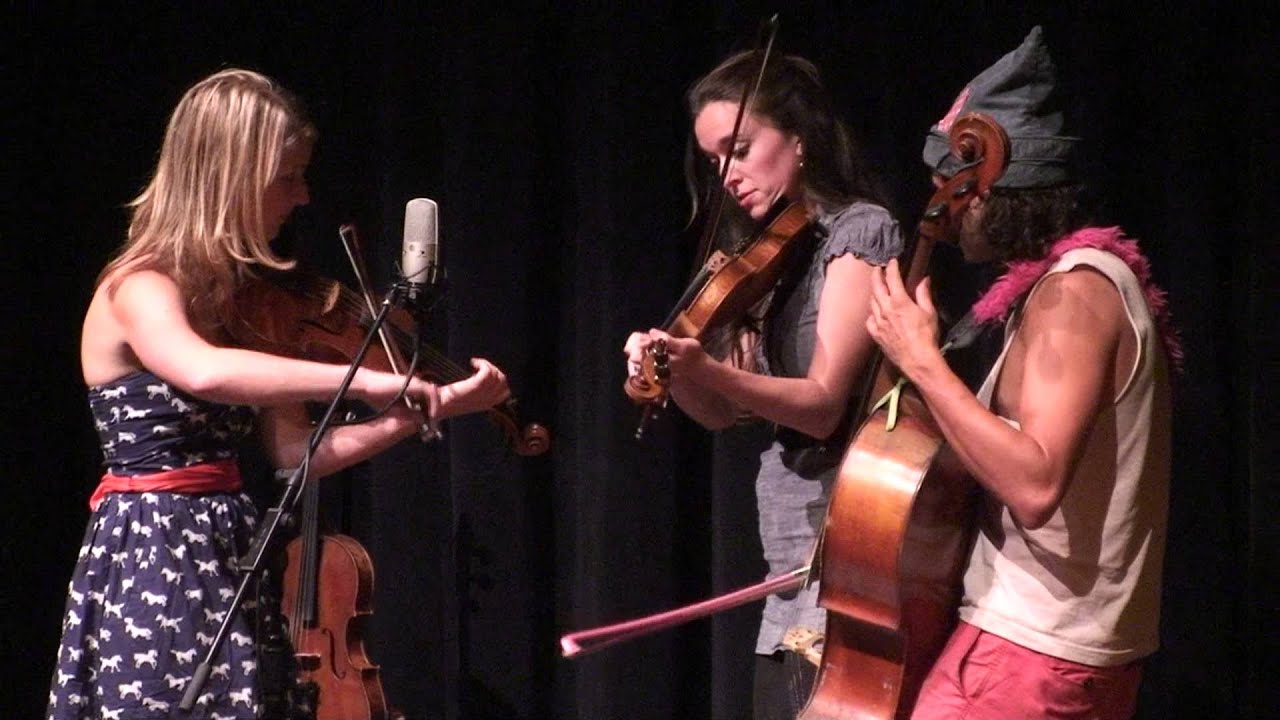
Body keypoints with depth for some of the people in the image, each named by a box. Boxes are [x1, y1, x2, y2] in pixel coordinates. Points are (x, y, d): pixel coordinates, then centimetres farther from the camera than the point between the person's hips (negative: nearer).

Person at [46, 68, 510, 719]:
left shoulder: (237, 299, 13)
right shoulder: (139, 289, -12)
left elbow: (294, 452, 8)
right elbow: (203, 373, -36)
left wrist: (425, 411, -1)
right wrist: (361, 379, -34)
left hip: (226, 557, 8)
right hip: (151, 558, -8)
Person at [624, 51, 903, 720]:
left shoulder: (861, 232, -9)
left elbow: (822, 403, -19)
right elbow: (724, 409, 12)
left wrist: (706, 368, -33)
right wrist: (674, 369, -9)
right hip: (792, 574, 8)